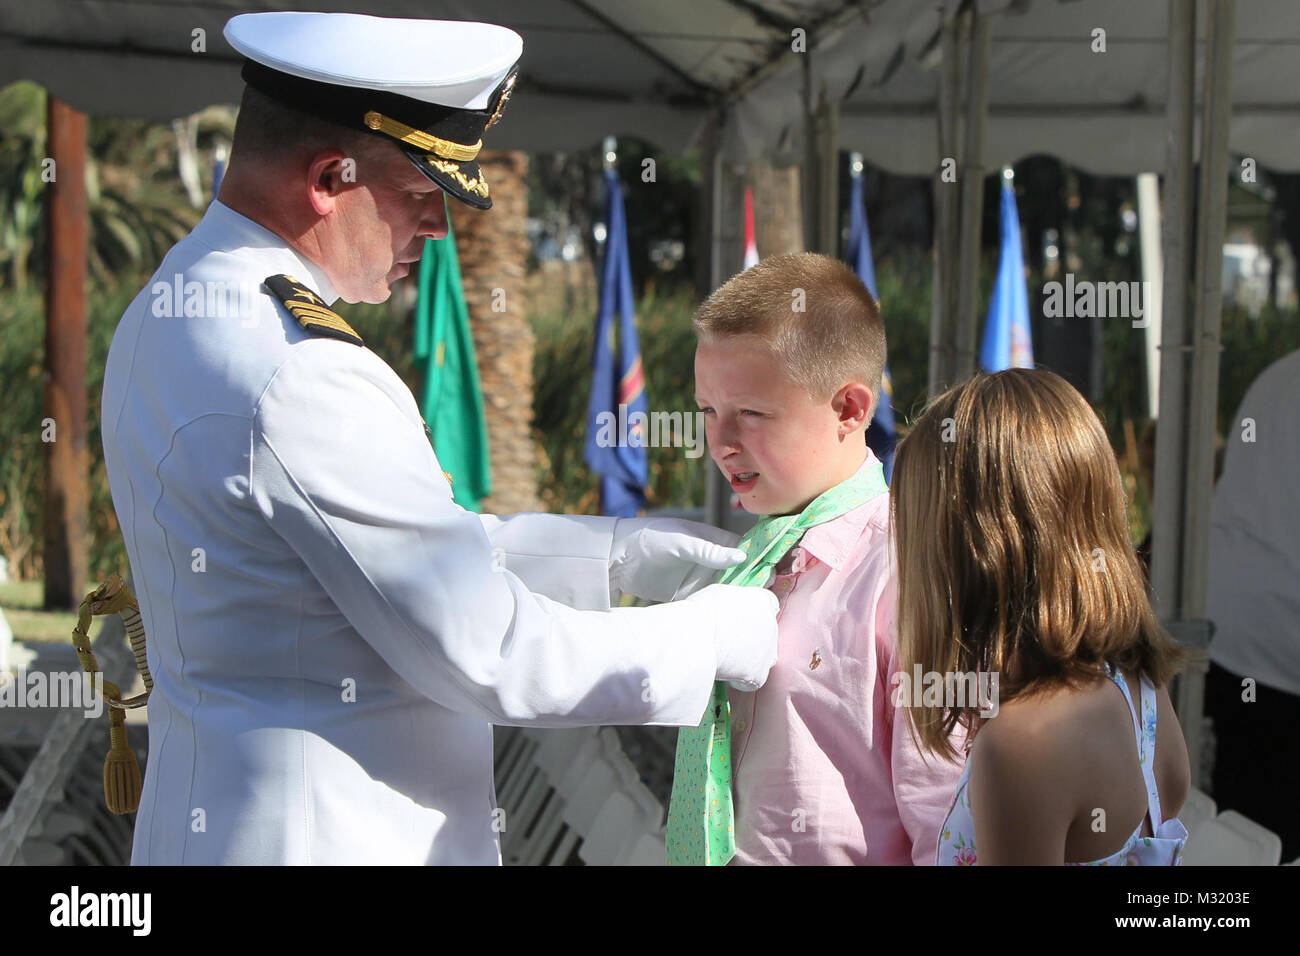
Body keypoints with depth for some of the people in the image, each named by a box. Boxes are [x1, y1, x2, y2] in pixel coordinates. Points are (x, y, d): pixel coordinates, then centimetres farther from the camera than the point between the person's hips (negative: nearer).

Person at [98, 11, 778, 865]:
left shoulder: (170, 314, 7)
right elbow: (489, 653, -21)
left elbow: (427, 546, 11)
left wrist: (638, 553, 8)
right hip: (323, 836, -9)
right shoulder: (299, 385, -25)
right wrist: (725, 635, -9)